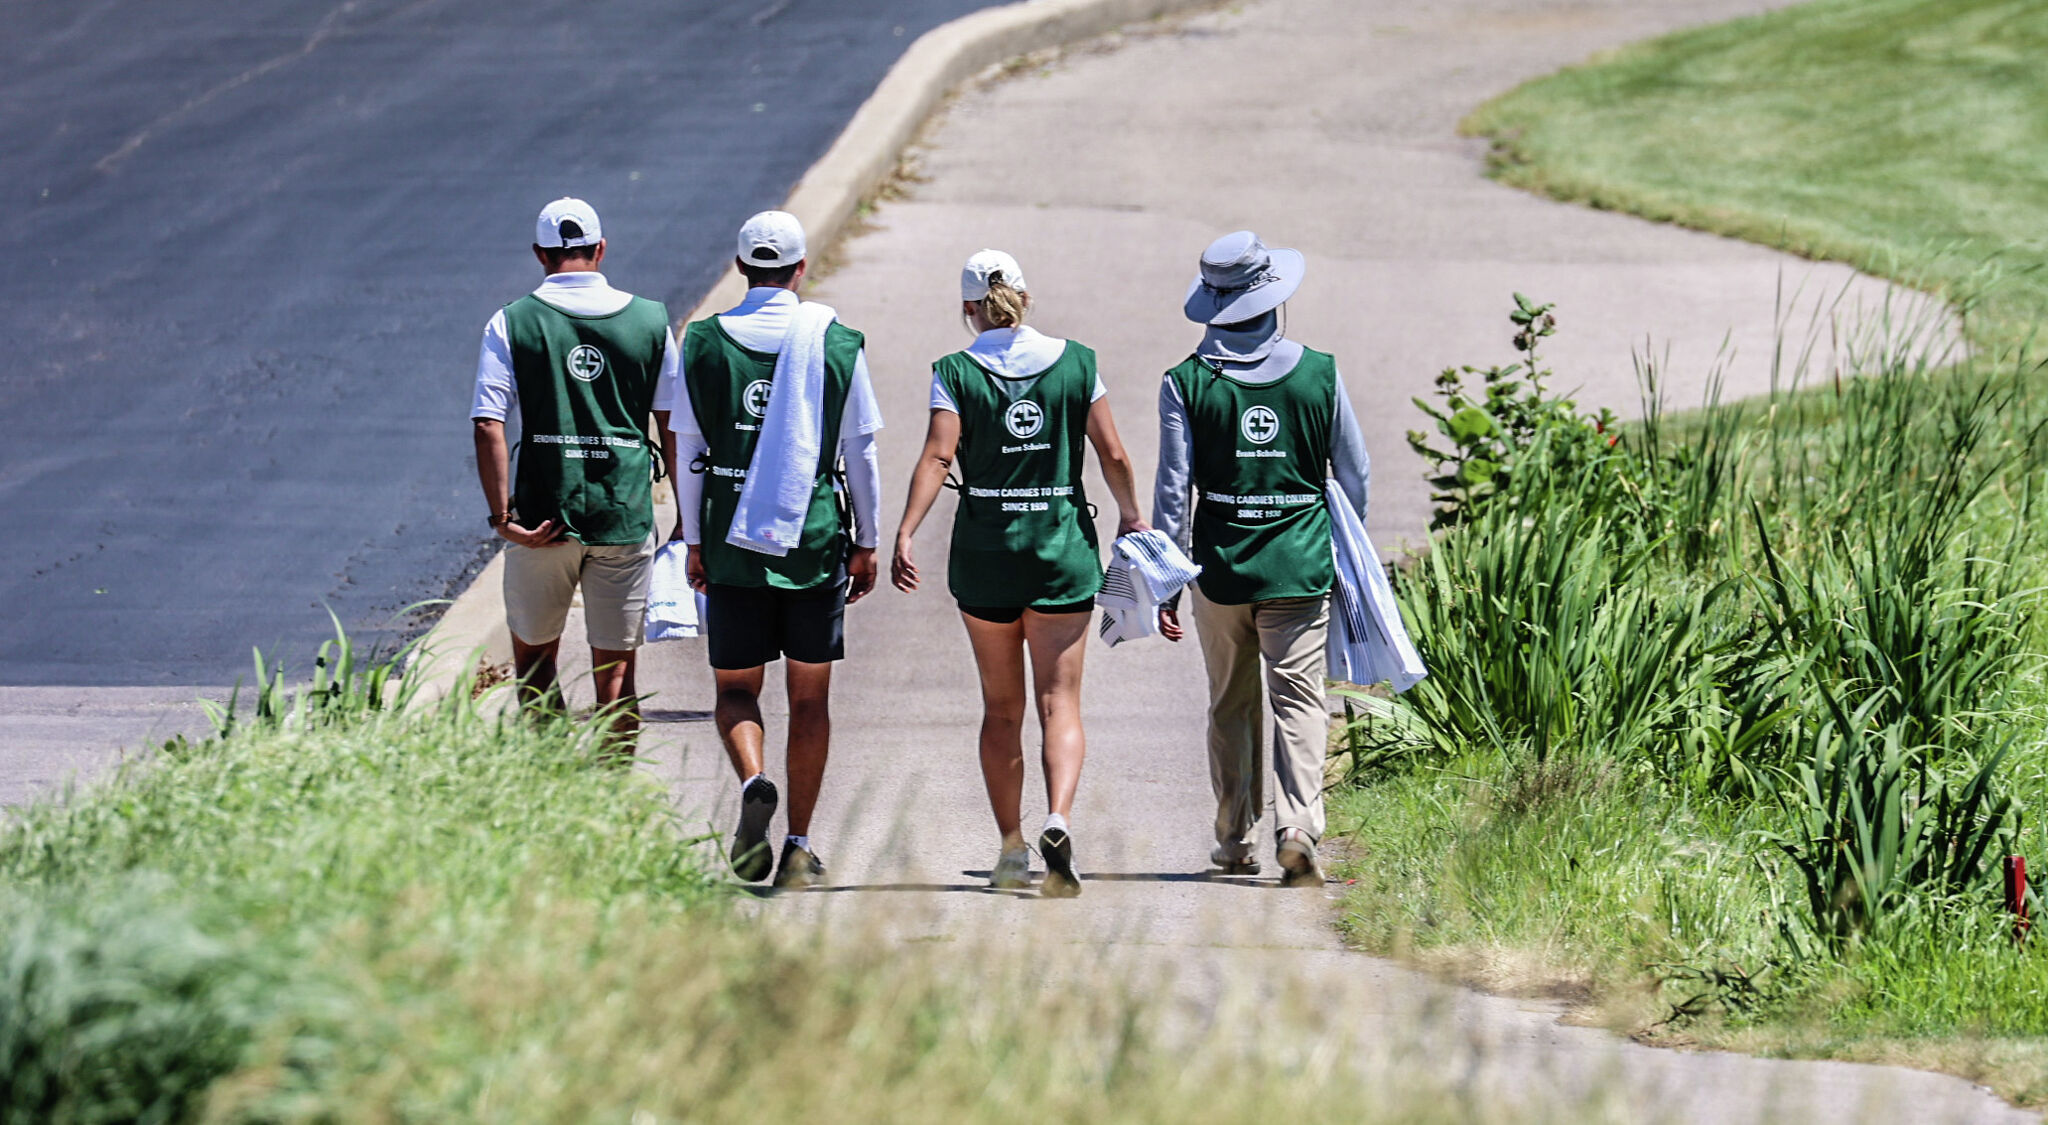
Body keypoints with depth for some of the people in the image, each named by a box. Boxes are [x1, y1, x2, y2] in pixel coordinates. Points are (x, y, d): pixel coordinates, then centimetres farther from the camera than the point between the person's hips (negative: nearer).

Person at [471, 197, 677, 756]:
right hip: (625, 517, 1)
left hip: (541, 520, -1)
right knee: (615, 673, 5)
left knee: (534, 656, 17)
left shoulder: (511, 324, -2)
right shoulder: (650, 321, 3)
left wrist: (501, 516, -11)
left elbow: (488, 426, -11)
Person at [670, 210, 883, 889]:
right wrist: (867, 543, 10)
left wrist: (695, 543, 11)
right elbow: (861, 452, 2)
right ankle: (800, 849, 8)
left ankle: (753, 783, -20)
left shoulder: (705, 343, 0)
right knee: (810, 698, 9)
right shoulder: (837, 342, -2)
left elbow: (689, 452, 3)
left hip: (731, 545, 0)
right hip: (815, 542, 0)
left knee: (736, 689, 10)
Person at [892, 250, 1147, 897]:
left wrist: (905, 534, -20)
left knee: (1001, 708, 13)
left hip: (985, 552, 0)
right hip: (1064, 550, 0)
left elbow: (937, 456, -16)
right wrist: (1131, 516, 18)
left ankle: (1012, 849, 15)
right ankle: (1058, 819, -26)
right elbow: (1112, 453, 2)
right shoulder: (1075, 363, 0)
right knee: (1059, 701, -1)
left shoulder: (956, 374, -4)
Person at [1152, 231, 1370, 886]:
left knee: (1231, 707, 15)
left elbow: (1174, 489, -5)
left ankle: (1235, 839, 21)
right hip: (1301, 569, 0)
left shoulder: (1186, 384, -5)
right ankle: (1297, 827, -20)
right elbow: (1355, 477, 7)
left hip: (1220, 568, 1)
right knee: (1299, 702, -2)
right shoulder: (1319, 375, -1)